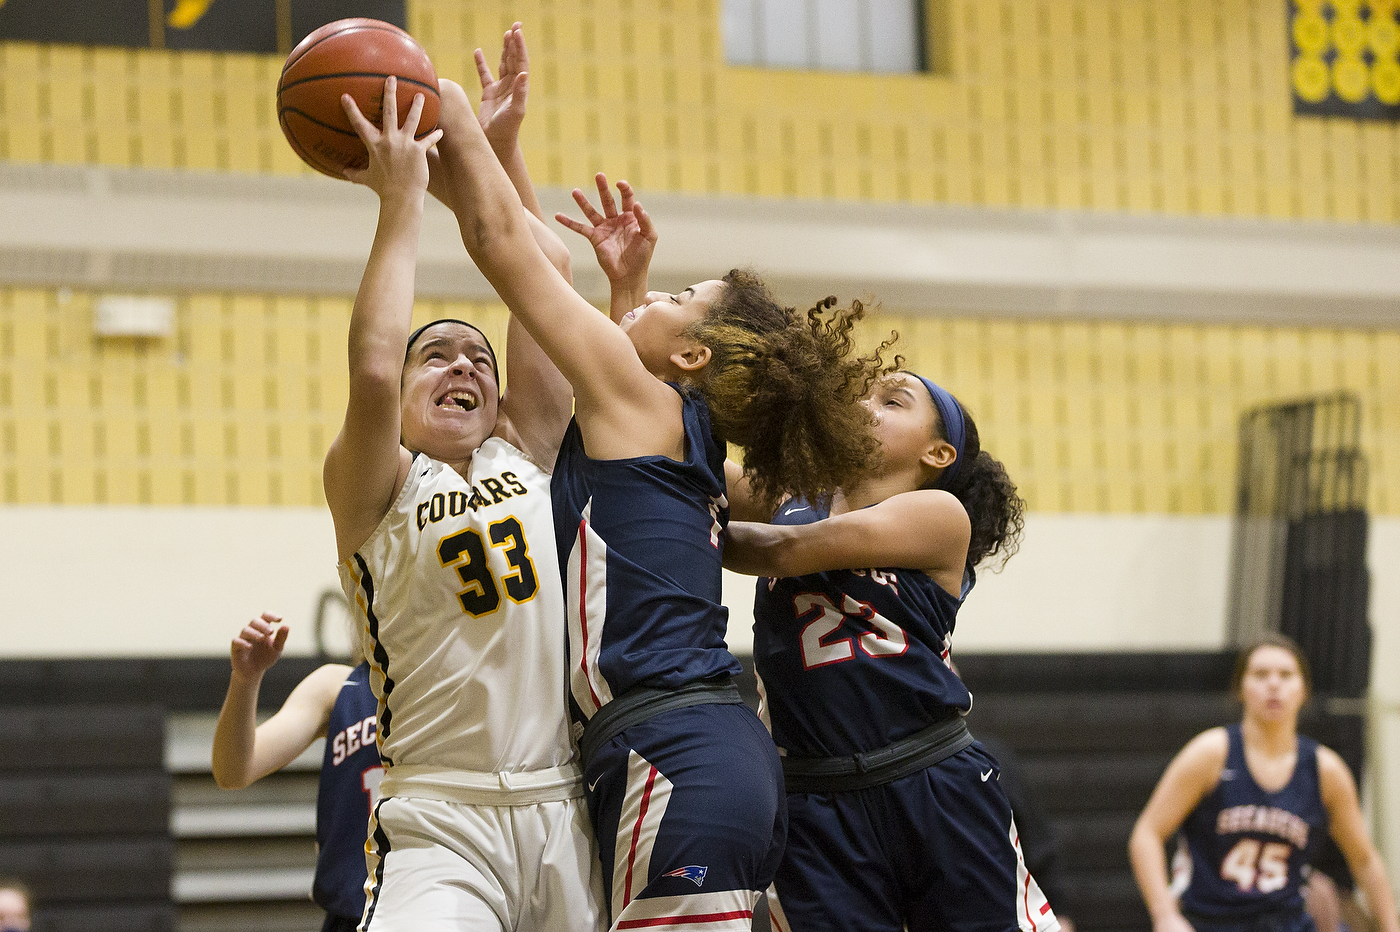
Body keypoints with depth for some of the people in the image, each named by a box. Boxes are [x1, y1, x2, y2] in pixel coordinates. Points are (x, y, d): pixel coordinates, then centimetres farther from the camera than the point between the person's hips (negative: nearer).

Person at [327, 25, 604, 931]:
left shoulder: (523, 459, 15)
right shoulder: (375, 490, 2)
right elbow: (372, 372, -18)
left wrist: (497, 152, 6)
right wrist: (404, 199, -12)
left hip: (566, 813, 5)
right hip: (442, 825, -5)